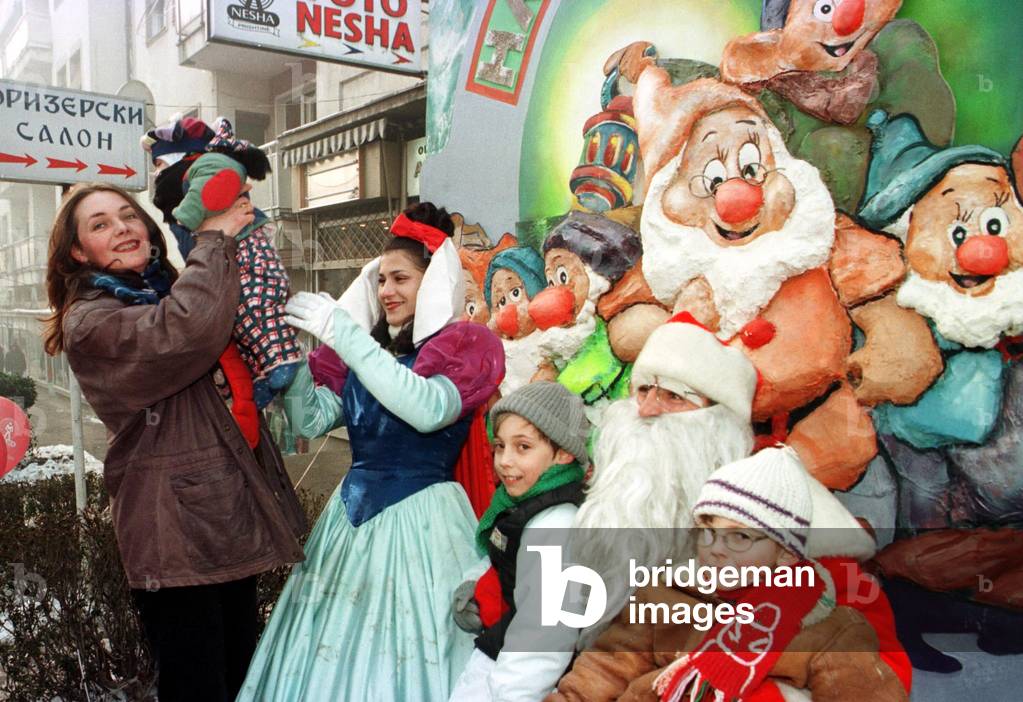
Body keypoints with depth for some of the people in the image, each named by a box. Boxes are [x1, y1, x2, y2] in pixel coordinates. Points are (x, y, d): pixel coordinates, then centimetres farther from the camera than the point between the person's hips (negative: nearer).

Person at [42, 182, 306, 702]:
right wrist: (214, 239, -13)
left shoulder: (166, 293, 14)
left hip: (231, 509, 8)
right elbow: (190, 327, -30)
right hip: (176, 529, -7)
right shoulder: (89, 322, -11)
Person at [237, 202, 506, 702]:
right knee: (335, 650, 14)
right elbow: (310, 421, 7)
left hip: (420, 518, -6)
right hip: (354, 511, 6)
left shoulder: (465, 346, -7)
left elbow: (427, 410, -27)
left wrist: (342, 333, -24)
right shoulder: (364, 346, 10)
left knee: (408, 657, 4)